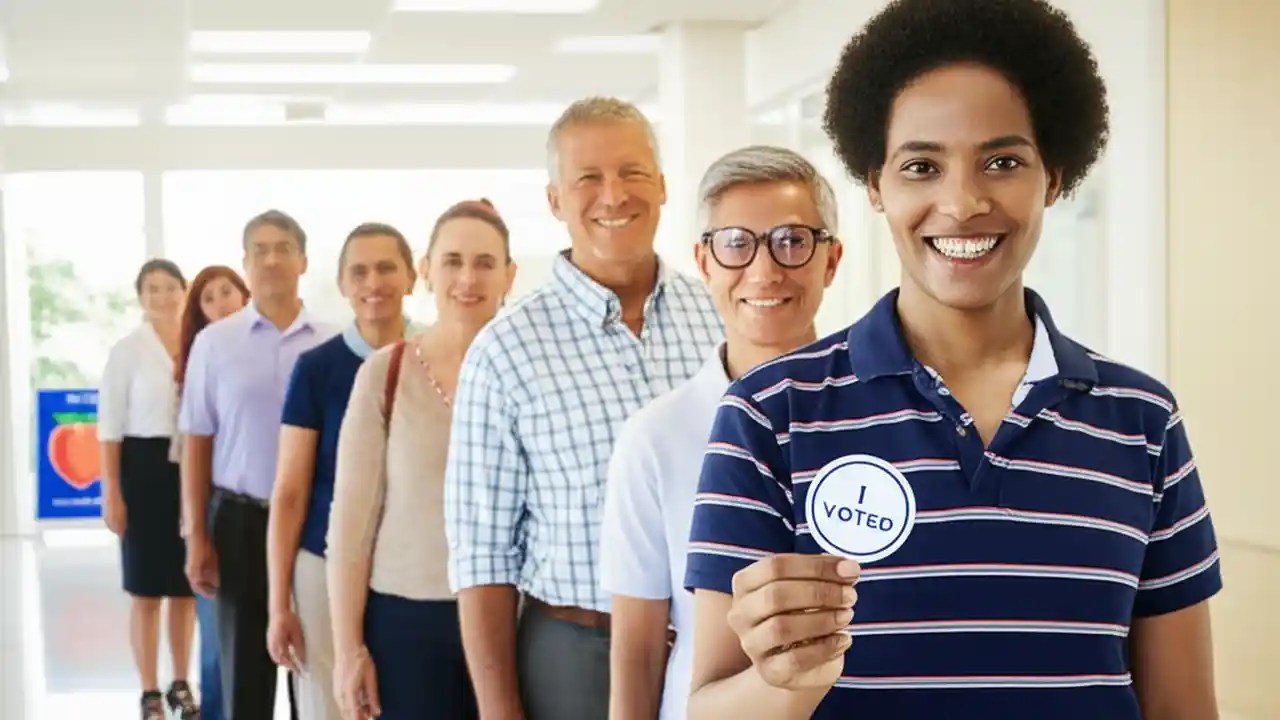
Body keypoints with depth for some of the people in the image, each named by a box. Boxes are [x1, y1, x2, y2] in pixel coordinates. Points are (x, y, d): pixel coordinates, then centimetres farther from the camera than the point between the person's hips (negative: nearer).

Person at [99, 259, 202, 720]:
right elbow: (110, 425, -3)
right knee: (148, 591, 3)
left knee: (186, 588, 11)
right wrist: (110, 491, -9)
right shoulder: (127, 350, -3)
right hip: (145, 467, -3)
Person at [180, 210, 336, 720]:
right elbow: (197, 442, 0)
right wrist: (196, 537, -3)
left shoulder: (329, 345, -1)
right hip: (240, 519, 0)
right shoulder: (215, 342, 0)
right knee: (243, 663, 8)